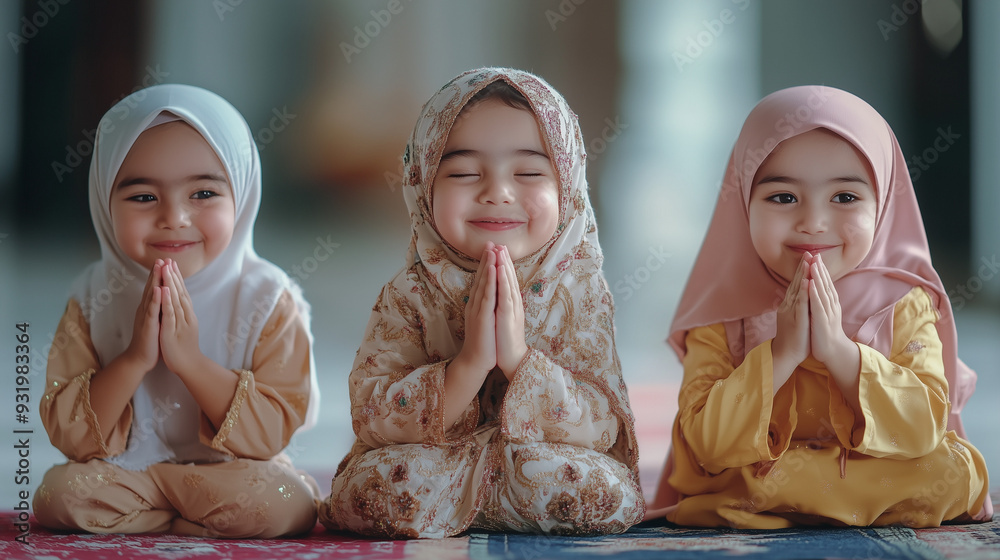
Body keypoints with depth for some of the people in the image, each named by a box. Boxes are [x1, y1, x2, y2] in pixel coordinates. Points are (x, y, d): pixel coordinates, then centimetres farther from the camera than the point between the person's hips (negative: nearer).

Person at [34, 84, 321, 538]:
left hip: (233, 476, -1)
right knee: (61, 491, -27)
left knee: (282, 501, -31)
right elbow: (69, 436, -9)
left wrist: (191, 362, -26)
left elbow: (270, 432, -15)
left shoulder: (267, 301, -10)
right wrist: (134, 360, -24)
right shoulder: (94, 301, -5)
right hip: (117, 476, 1)